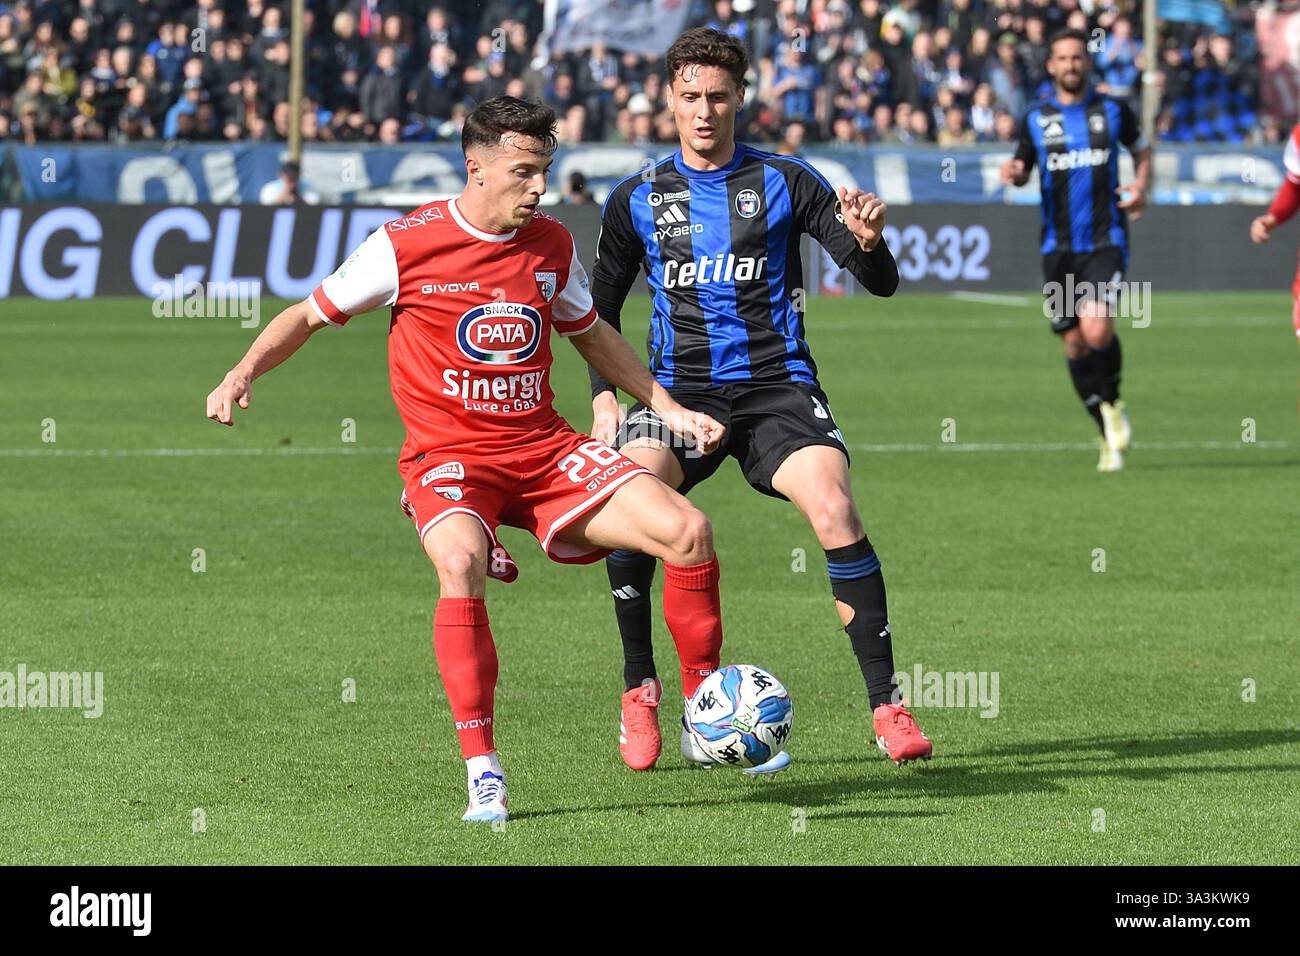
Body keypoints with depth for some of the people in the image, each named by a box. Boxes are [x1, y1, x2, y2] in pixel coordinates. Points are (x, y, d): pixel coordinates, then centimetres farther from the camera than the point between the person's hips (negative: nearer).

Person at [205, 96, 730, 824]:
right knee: (461, 564, -37)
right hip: (448, 455, -4)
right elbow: (311, 314, 3)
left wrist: (670, 409, 19)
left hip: (545, 449, 4)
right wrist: (245, 373, -13)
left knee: (687, 530, -13)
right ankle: (482, 770, -27)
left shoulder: (552, 246, 5)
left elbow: (593, 336, 24)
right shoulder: (407, 245, -8)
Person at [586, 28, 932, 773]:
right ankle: (641, 692, -10)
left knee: (834, 508, -26)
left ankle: (888, 705, -18)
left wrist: (868, 240, -23)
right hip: (680, 388, 1)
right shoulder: (638, 200, 10)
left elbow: (881, 282, 0)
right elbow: (601, 307, 21)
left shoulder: (785, 182, 4)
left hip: (777, 386, -1)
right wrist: (605, 397, 6)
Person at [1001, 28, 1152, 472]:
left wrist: (1140, 188, 0)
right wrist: (1013, 172, -11)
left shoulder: (1112, 110, 4)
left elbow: (1141, 149, 19)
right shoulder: (1036, 118, 5)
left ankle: (1113, 404, 6)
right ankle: (1109, 435, 19)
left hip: (1105, 240, -2)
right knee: (1074, 344, 3)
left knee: (1096, 330, -22)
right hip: (1059, 247, 2)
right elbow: (1022, 170, 13)